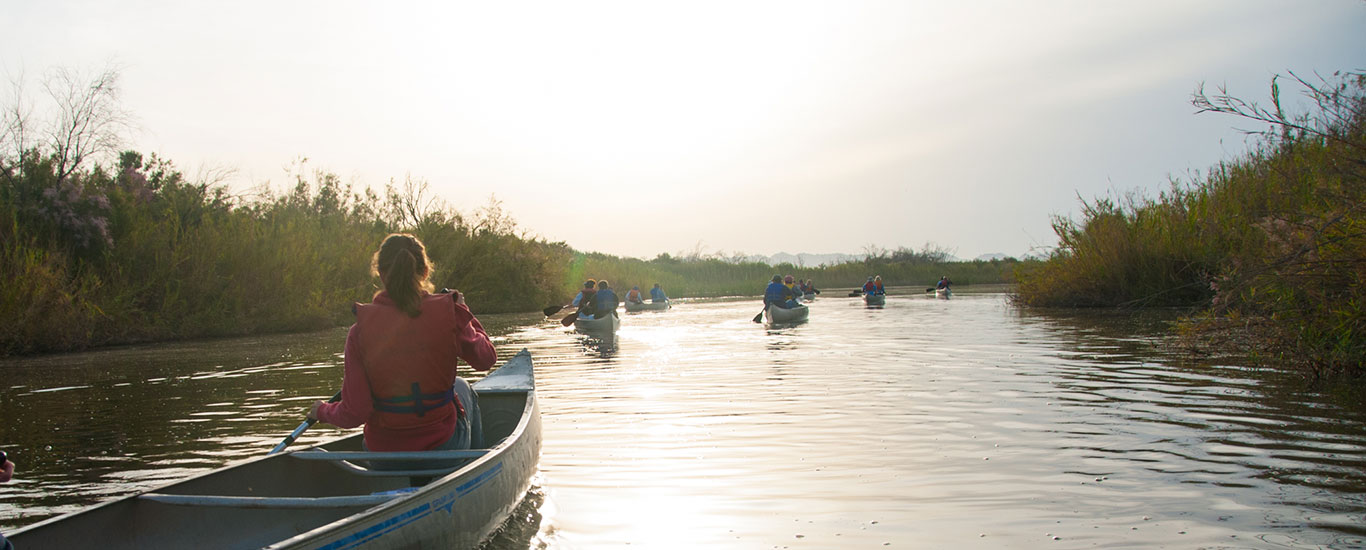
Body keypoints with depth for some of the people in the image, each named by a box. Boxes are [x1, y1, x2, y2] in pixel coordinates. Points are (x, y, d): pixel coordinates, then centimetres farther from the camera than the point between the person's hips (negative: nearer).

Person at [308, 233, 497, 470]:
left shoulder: (361, 330, -14)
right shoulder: (447, 313, -15)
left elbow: (354, 414, -14)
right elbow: (486, 359, 3)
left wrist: (322, 411, 7)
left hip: (384, 461, 1)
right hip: (442, 455, -1)